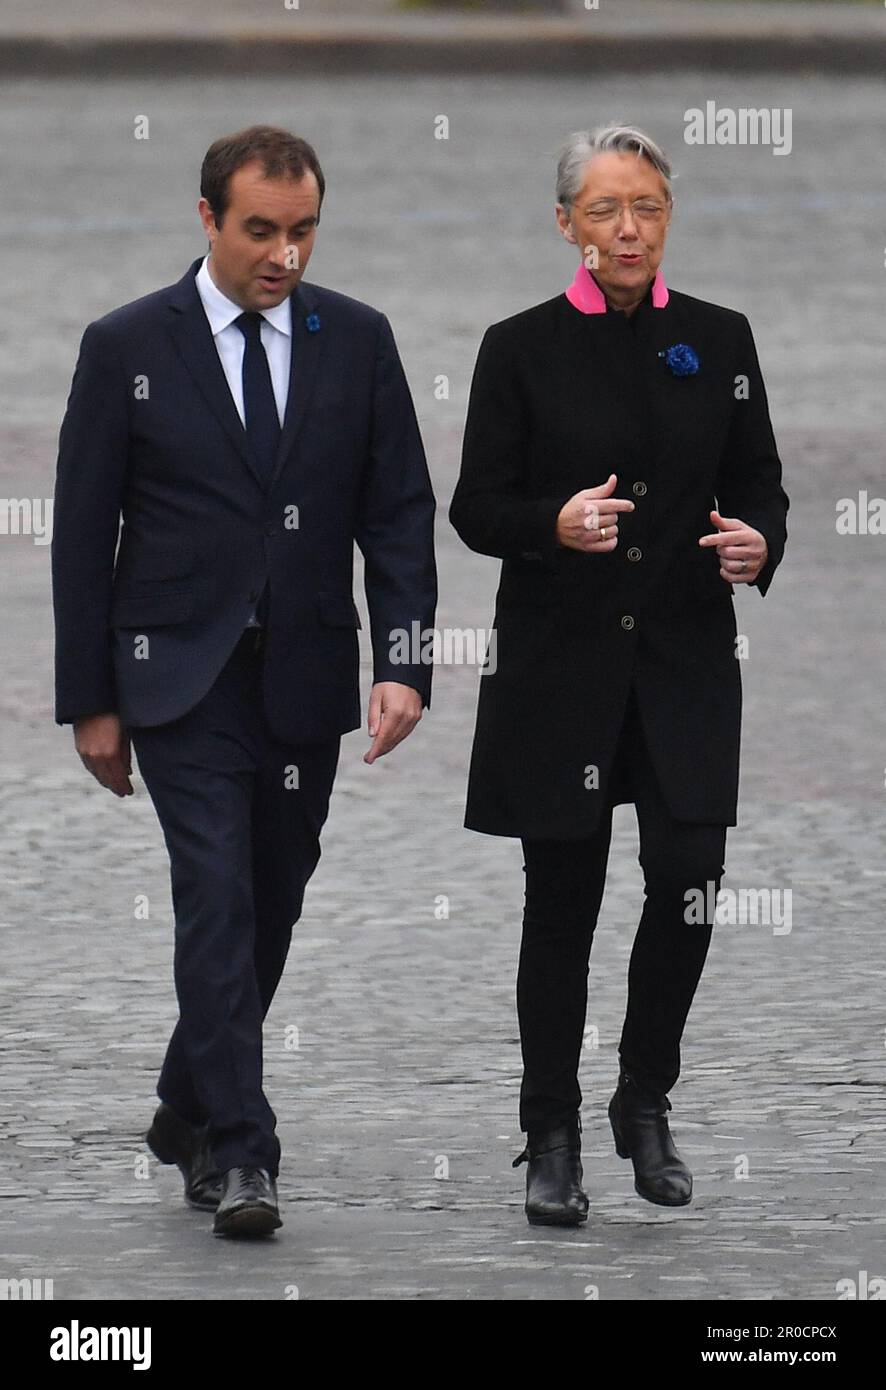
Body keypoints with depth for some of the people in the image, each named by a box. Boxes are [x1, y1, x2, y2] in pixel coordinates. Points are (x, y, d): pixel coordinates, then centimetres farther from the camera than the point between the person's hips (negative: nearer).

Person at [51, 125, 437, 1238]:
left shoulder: (356, 341, 3)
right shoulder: (127, 348, -4)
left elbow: (398, 512, 3)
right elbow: (82, 534, -1)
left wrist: (403, 663, -10)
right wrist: (89, 700, -3)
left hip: (305, 679, 4)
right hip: (183, 677, -3)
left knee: (270, 910, 11)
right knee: (218, 903, -14)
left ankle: (188, 1112, 31)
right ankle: (237, 1155, -15)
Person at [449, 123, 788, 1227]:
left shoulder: (717, 340, 6)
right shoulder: (521, 348, -1)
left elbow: (758, 486, 9)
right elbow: (476, 508, -1)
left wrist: (756, 543, -13)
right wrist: (556, 525, -21)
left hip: (685, 659, 2)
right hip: (559, 663, -2)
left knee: (689, 882, -6)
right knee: (562, 900, 2)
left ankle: (645, 1103, 15)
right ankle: (551, 1141, 12)